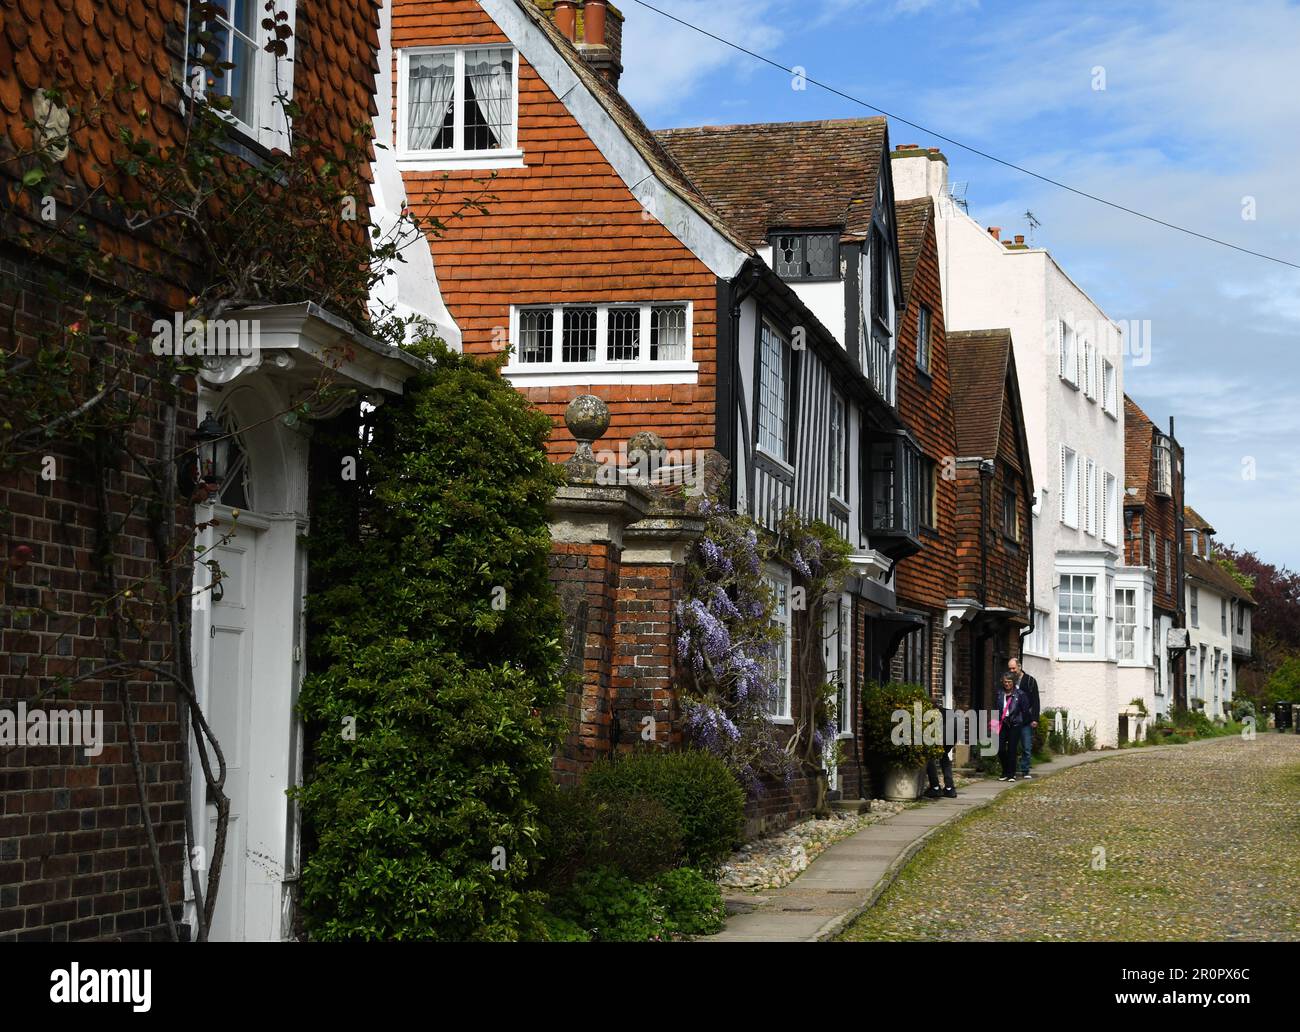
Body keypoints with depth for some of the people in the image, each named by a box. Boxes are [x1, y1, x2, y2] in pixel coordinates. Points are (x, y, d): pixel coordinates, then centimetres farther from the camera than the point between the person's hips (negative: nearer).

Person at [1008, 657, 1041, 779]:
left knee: (1027, 748, -1)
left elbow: (1035, 701, 0)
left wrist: (1035, 719, -8)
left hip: (1026, 721, -2)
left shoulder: (1030, 681, 2)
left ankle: (1025, 771, 6)